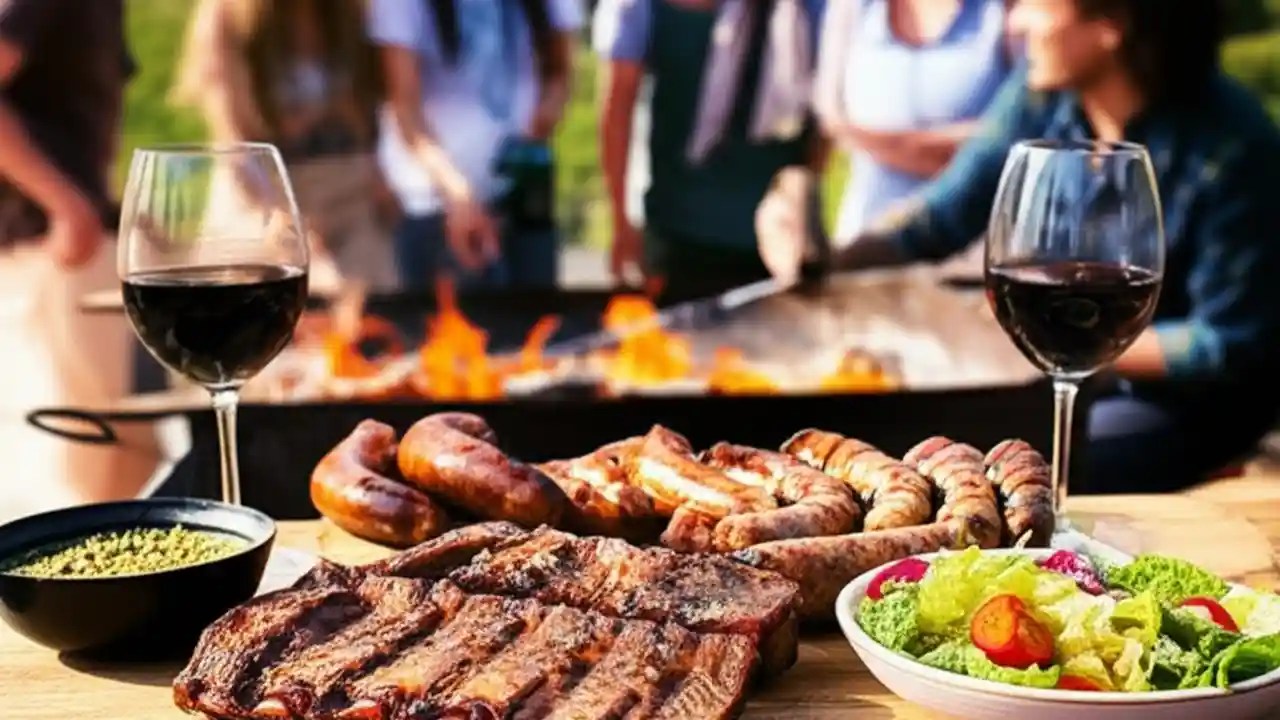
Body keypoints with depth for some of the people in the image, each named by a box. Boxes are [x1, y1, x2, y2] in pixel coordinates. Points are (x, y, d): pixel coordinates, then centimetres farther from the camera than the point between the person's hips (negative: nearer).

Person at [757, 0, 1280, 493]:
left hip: (1196, 393, -6)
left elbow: (1230, 346, -20)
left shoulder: (1229, 147, -26)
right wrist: (827, 260, -19)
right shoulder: (1042, 94, -10)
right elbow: (943, 217, -2)